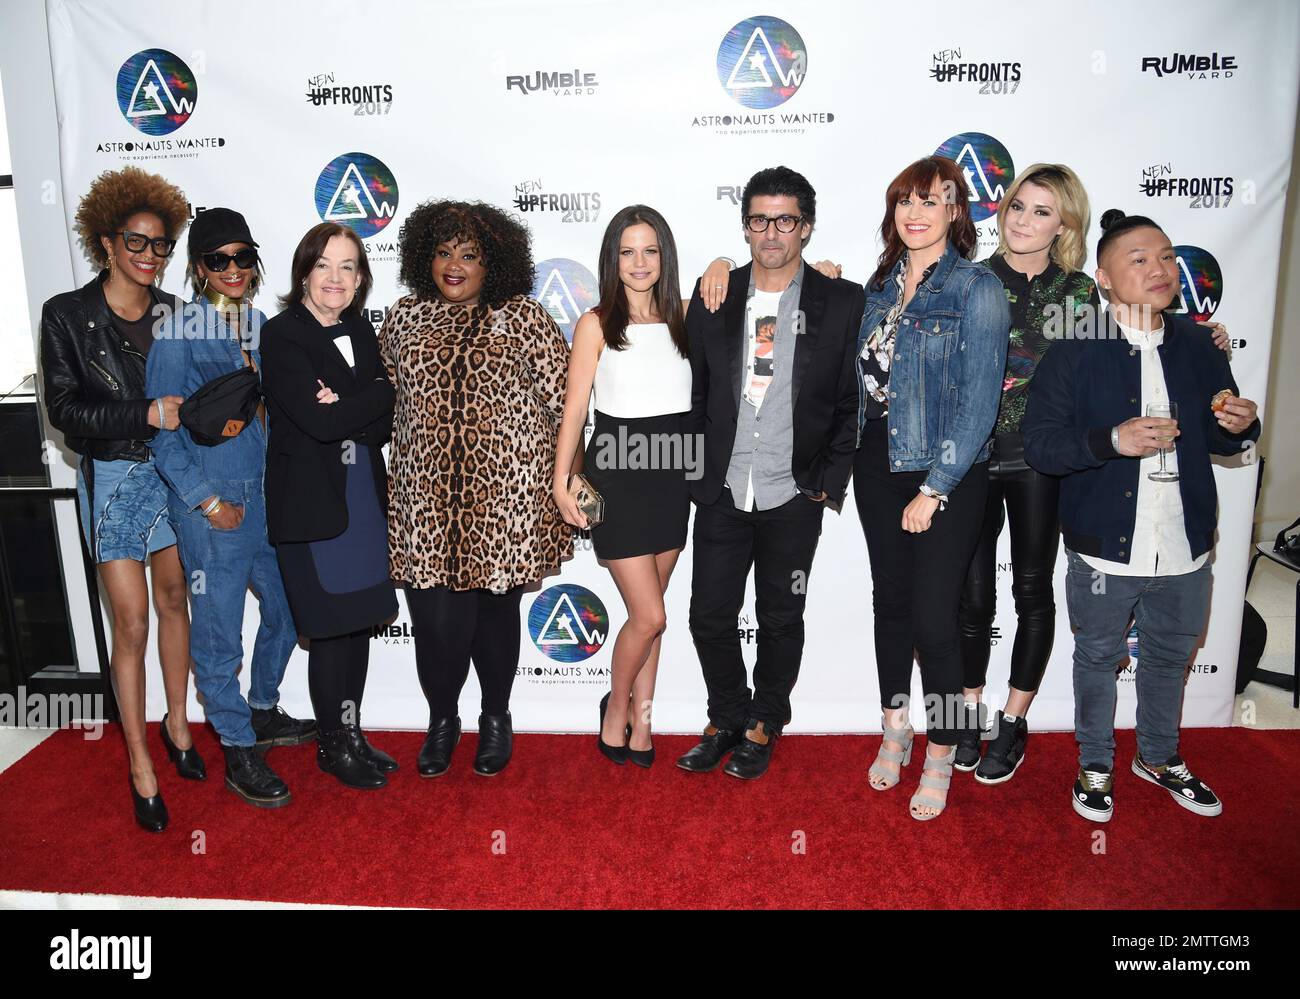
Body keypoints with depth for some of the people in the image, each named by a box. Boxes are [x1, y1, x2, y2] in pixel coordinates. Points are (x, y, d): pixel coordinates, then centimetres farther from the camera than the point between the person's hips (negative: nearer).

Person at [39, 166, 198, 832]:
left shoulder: (172, 312, 4)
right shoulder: (67, 314, -7)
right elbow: (63, 408, -12)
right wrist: (147, 415, -22)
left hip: (173, 471, 4)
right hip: (112, 478, -4)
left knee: (173, 601, 15)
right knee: (131, 624, -1)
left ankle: (176, 724, 33)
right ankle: (141, 769, 12)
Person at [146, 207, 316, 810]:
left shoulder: (262, 326, 8)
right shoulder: (178, 334, -9)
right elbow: (163, 431, -9)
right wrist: (208, 501, -11)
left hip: (267, 495, 6)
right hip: (210, 506, -6)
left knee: (286, 610, 17)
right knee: (219, 635, 4)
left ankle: (263, 714, 39)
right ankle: (238, 753, 21)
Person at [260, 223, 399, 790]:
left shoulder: (360, 330, 9)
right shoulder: (282, 335, -9)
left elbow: (388, 423, 2)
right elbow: (317, 422, -21)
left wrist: (347, 411, -16)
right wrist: (384, 391, -12)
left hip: (364, 497, 6)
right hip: (312, 502, -6)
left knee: (360, 622, 13)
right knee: (331, 630, 3)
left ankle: (352, 734, 29)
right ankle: (332, 745, 22)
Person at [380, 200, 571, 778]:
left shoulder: (523, 319, 1)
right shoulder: (407, 316, 9)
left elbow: (563, 397, 1)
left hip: (504, 491, -2)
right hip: (426, 492, 2)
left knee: (495, 607, 9)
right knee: (435, 615, 0)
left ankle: (496, 718, 31)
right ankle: (441, 719, 25)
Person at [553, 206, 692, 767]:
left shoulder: (684, 317, 7)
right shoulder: (596, 324, -2)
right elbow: (574, 407, -2)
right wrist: (561, 483, -6)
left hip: (671, 474, 4)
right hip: (616, 473, -3)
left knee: (645, 612, 12)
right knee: (650, 616, -4)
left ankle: (640, 722, 27)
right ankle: (616, 708, 22)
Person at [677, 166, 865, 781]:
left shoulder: (842, 304, -2)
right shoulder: (713, 298, 3)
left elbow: (854, 403, 0)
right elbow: (695, 394, 8)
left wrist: (830, 482, -5)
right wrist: (695, 473, 5)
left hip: (793, 498, -2)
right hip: (722, 493, 2)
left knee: (780, 621, 12)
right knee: (709, 616, 8)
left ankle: (764, 726, 34)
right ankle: (727, 719, 32)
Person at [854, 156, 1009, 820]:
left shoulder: (977, 289, -11)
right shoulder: (881, 285, 8)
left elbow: (978, 403, -15)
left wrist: (933, 489, -16)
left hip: (945, 475, -6)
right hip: (878, 467, 6)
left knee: (933, 620, -2)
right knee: (890, 602, 15)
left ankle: (941, 756, 19)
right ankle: (895, 731, 34)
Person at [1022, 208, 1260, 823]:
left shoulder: (1197, 347, 3)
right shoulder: (1074, 352, -9)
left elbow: (1218, 438, 13)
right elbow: (1039, 445, -15)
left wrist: (1241, 426, -9)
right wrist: (1113, 439, -27)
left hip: (1185, 550, 4)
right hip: (1105, 550, -4)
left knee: (1169, 658, 21)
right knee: (1097, 660, 14)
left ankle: (1159, 757, 44)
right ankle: (1095, 765, 35)